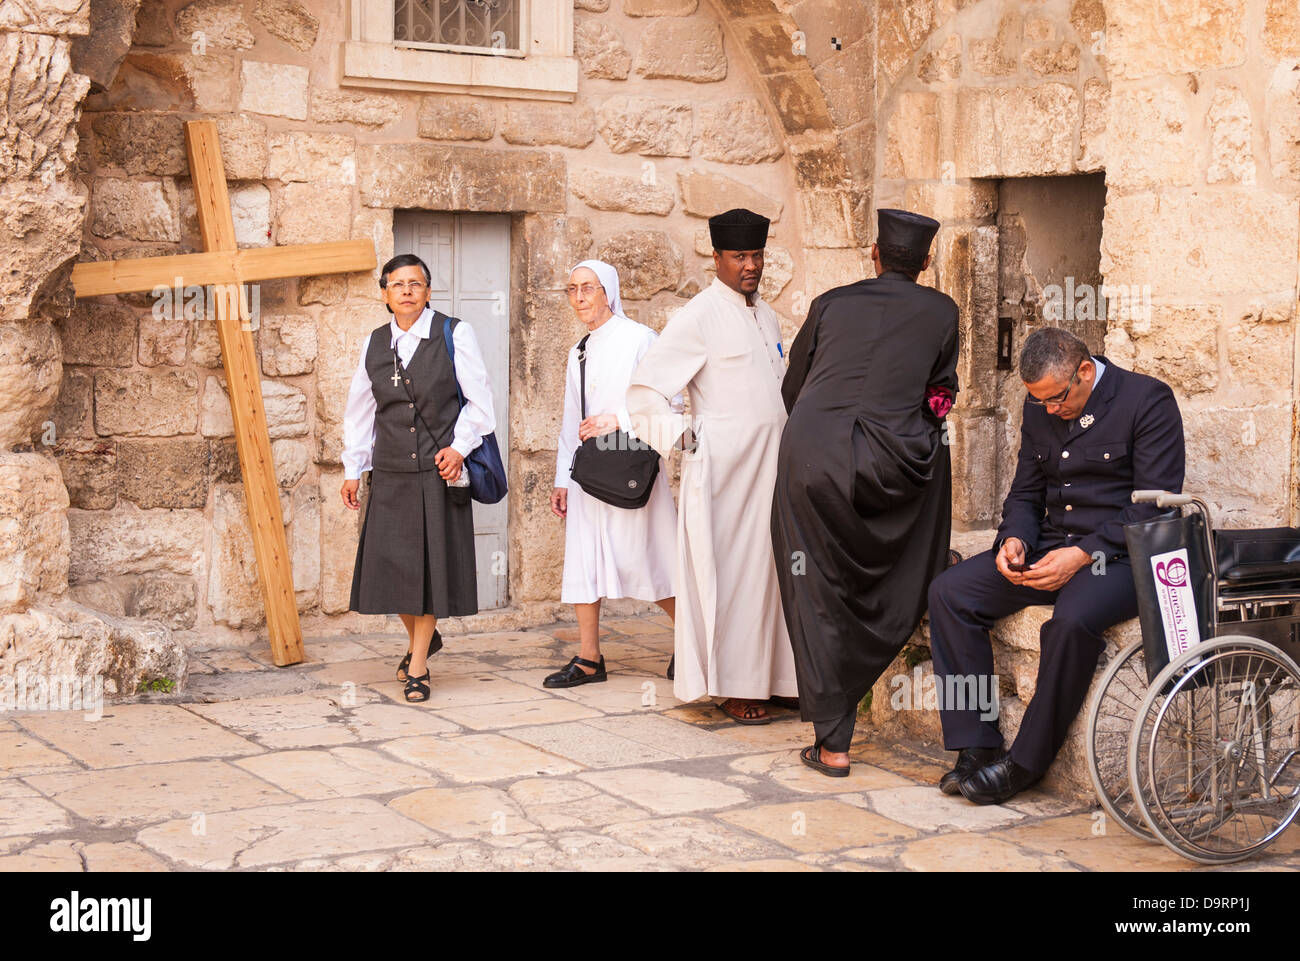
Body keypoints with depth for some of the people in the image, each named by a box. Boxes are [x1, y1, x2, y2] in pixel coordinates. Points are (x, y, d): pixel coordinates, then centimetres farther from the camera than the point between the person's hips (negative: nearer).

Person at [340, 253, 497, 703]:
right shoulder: (374, 344, 9)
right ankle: (421, 639, 32)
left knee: (431, 564, 0)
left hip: (439, 470, -3)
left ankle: (417, 667, 12)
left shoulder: (454, 334, -2)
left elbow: (479, 401, 0)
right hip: (391, 473, 3)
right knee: (392, 564, 4)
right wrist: (352, 470, 16)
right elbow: (360, 411, 17)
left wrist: (459, 447, -12)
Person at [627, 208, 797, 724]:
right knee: (729, 571, -4)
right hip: (724, 469, -7)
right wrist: (683, 436, -13)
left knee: (767, 570, 7)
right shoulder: (700, 315, -8)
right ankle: (732, 688, 3)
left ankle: (764, 677, 14)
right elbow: (645, 390, -10)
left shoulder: (766, 317, 16)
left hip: (769, 467, 7)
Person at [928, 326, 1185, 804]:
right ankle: (977, 746, -11)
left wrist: (1084, 555, -23)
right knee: (949, 591, -12)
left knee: (1073, 619, -37)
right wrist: (1014, 540, -5)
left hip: (1120, 555, -7)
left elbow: (1154, 506, -14)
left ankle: (1025, 763, -20)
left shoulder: (1148, 400, -8)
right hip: (1049, 549, 7)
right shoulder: (1039, 410, 11)